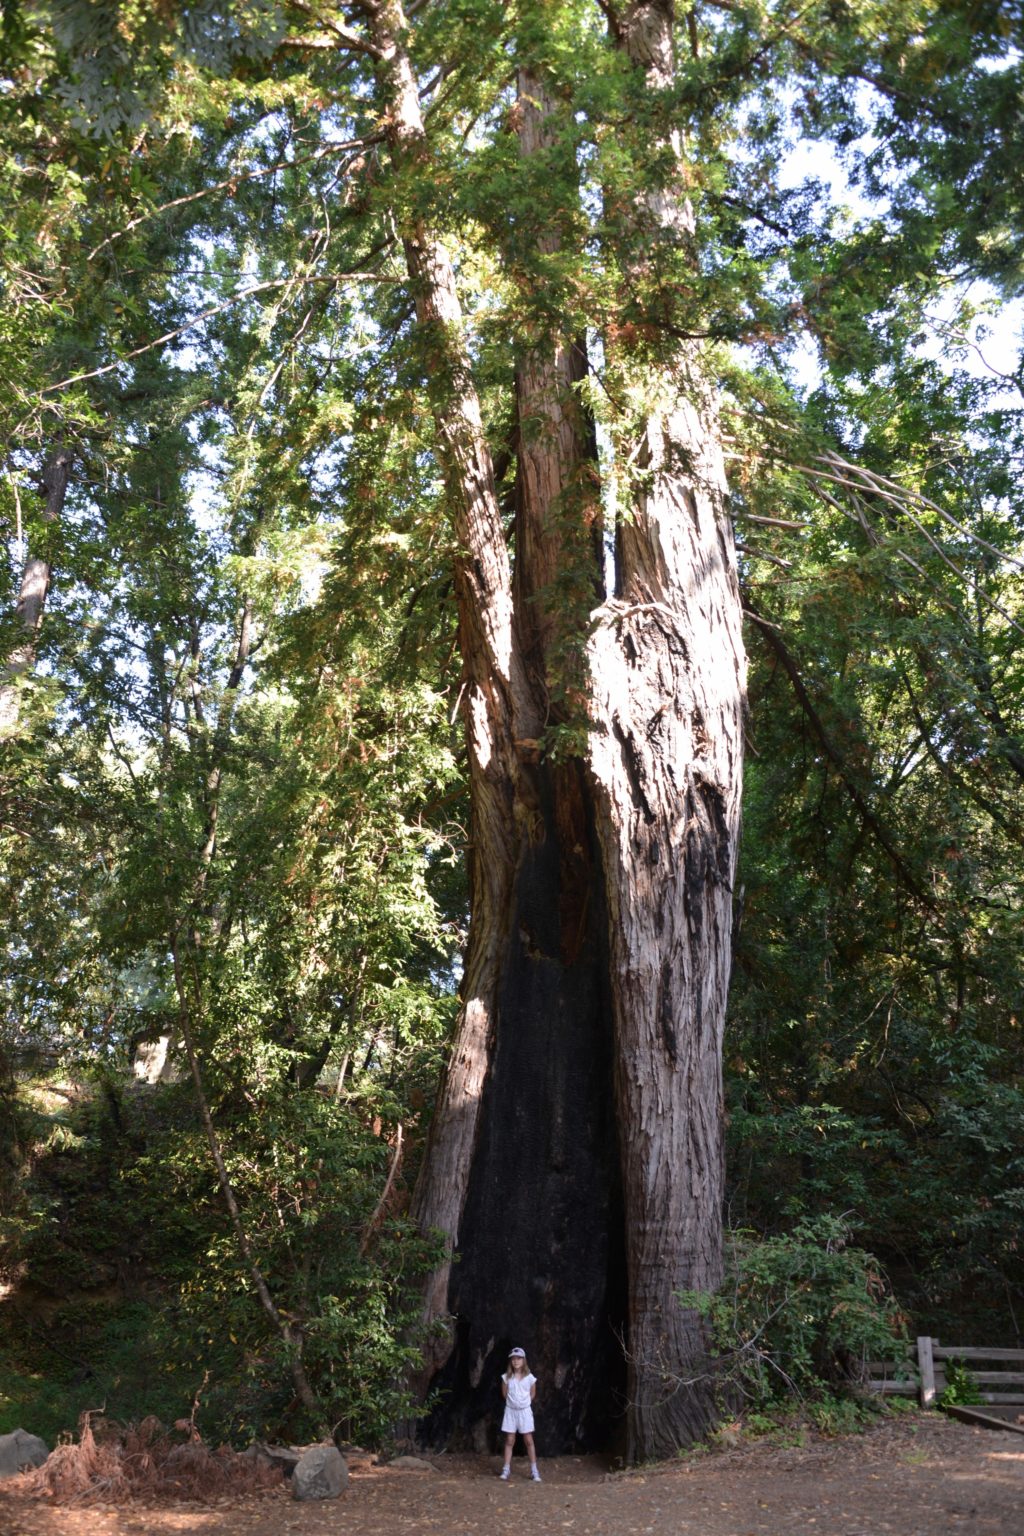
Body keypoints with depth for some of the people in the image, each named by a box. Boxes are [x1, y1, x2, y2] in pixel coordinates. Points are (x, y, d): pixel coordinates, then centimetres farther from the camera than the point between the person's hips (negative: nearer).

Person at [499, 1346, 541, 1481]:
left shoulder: (529, 1378, -7)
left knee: (529, 1441, 1)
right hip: (510, 1411, 1)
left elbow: (532, 1394, 6)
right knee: (509, 1441, 4)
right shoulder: (507, 1377, -6)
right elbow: (504, 1393, 6)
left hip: (525, 1411, -1)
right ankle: (506, 1470, 8)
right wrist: (512, 1402, 8)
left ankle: (534, 1471, 5)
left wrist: (524, 1402, 7)